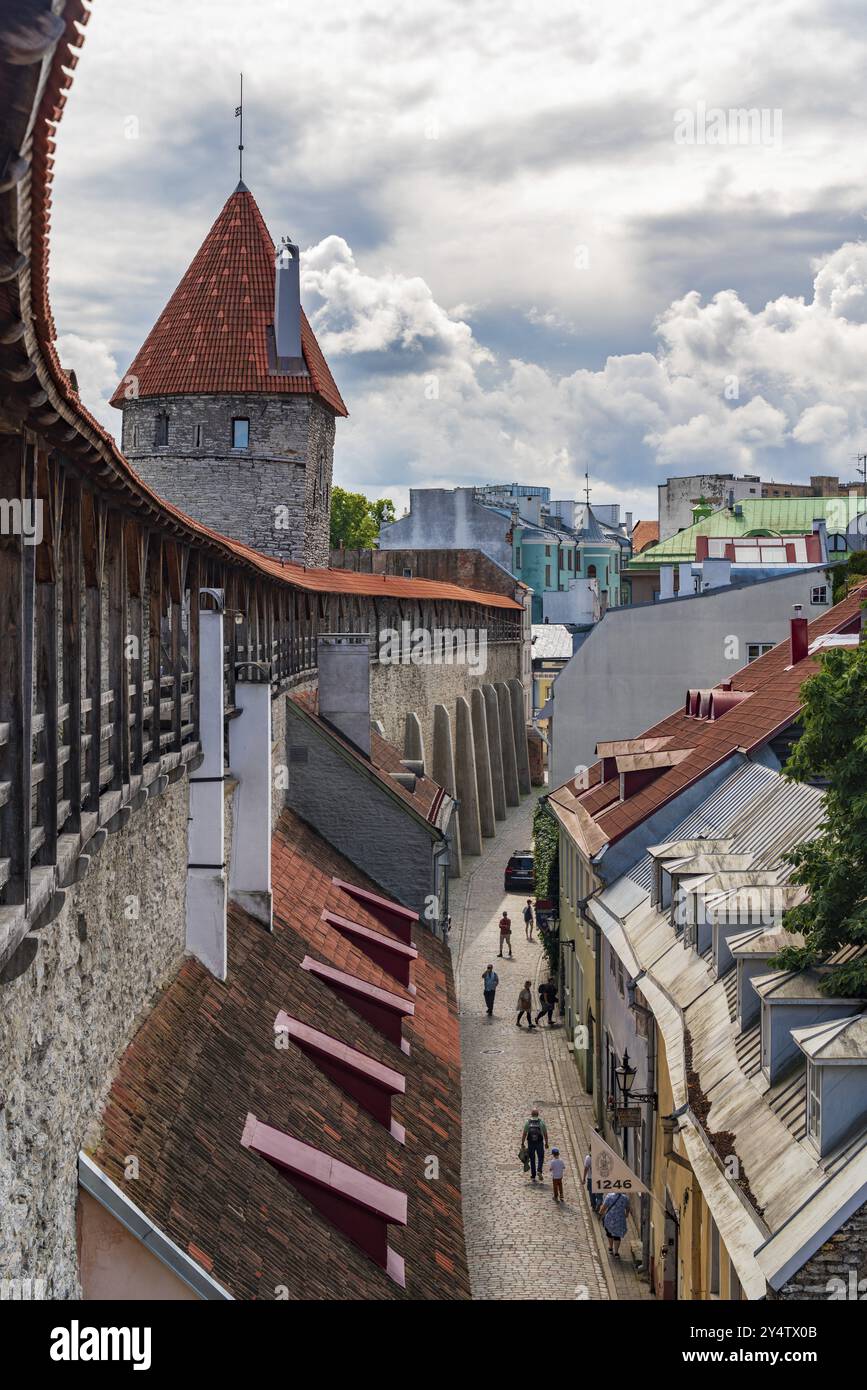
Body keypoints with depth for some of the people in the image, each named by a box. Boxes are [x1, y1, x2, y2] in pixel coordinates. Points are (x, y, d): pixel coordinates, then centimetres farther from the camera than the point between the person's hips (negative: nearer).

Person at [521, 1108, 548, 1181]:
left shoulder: (527, 1122, -4)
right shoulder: (542, 1122, -5)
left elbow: (524, 1134, -5)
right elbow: (545, 1134, -3)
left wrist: (522, 1144, 1)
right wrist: (546, 1143, 7)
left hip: (530, 1143, 1)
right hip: (540, 1143, -1)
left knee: (532, 1159, 12)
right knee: (540, 1158, 15)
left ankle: (533, 1177, 13)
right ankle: (539, 1171, -11)